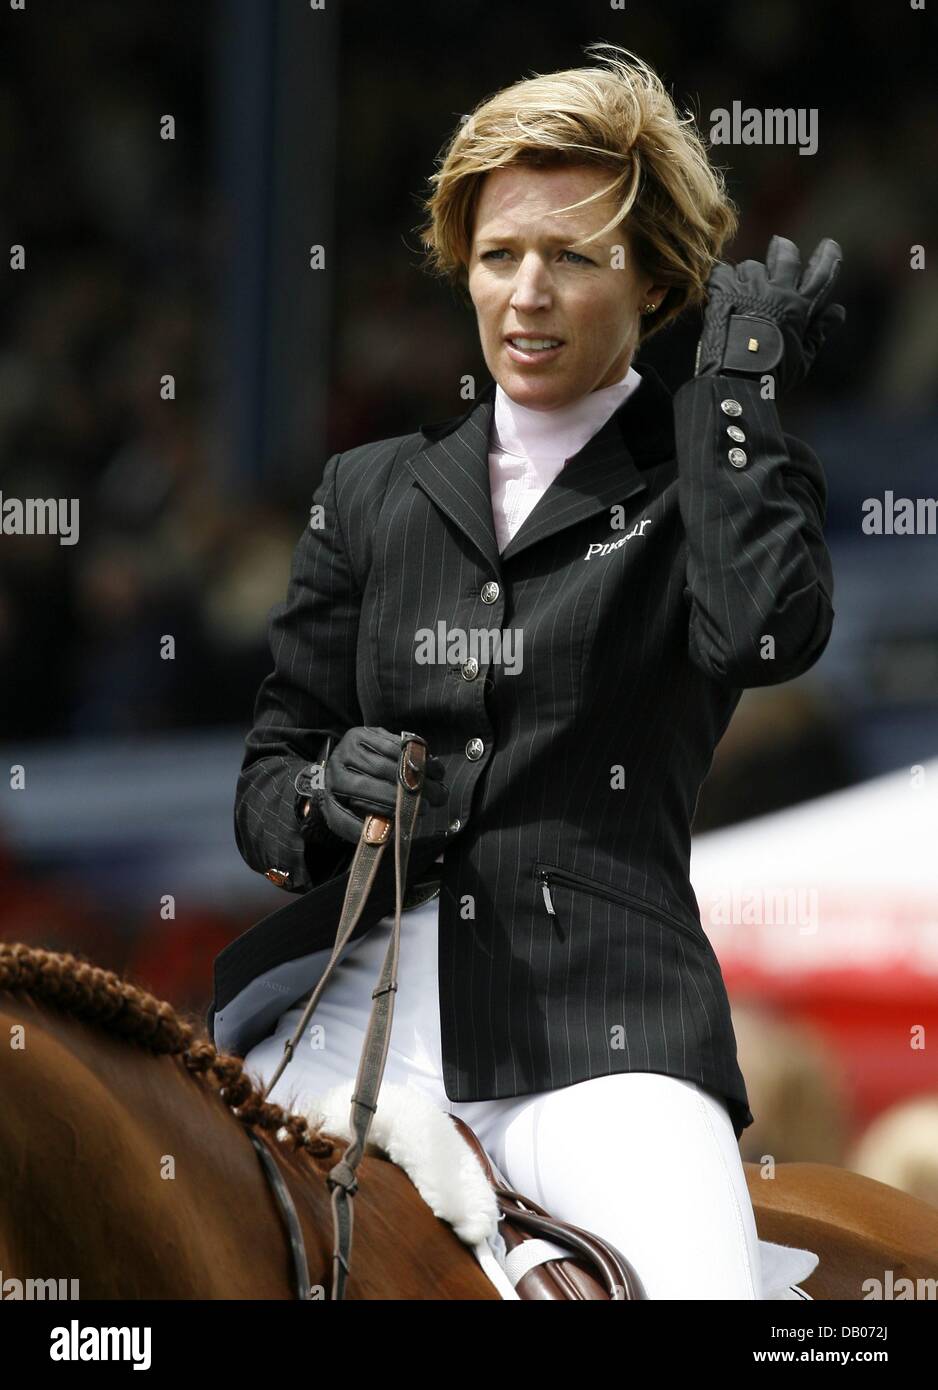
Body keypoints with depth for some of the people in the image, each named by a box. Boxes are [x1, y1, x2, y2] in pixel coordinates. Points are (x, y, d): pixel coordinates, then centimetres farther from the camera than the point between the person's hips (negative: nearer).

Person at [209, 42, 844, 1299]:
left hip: (601, 1030, -3)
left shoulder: (709, 479, 11)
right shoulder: (374, 496, 20)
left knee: (697, 1288, -28)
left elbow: (764, 632, -13)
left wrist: (741, 379, -4)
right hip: (353, 1019, 3)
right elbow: (263, 787, 19)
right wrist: (326, 797, -4)